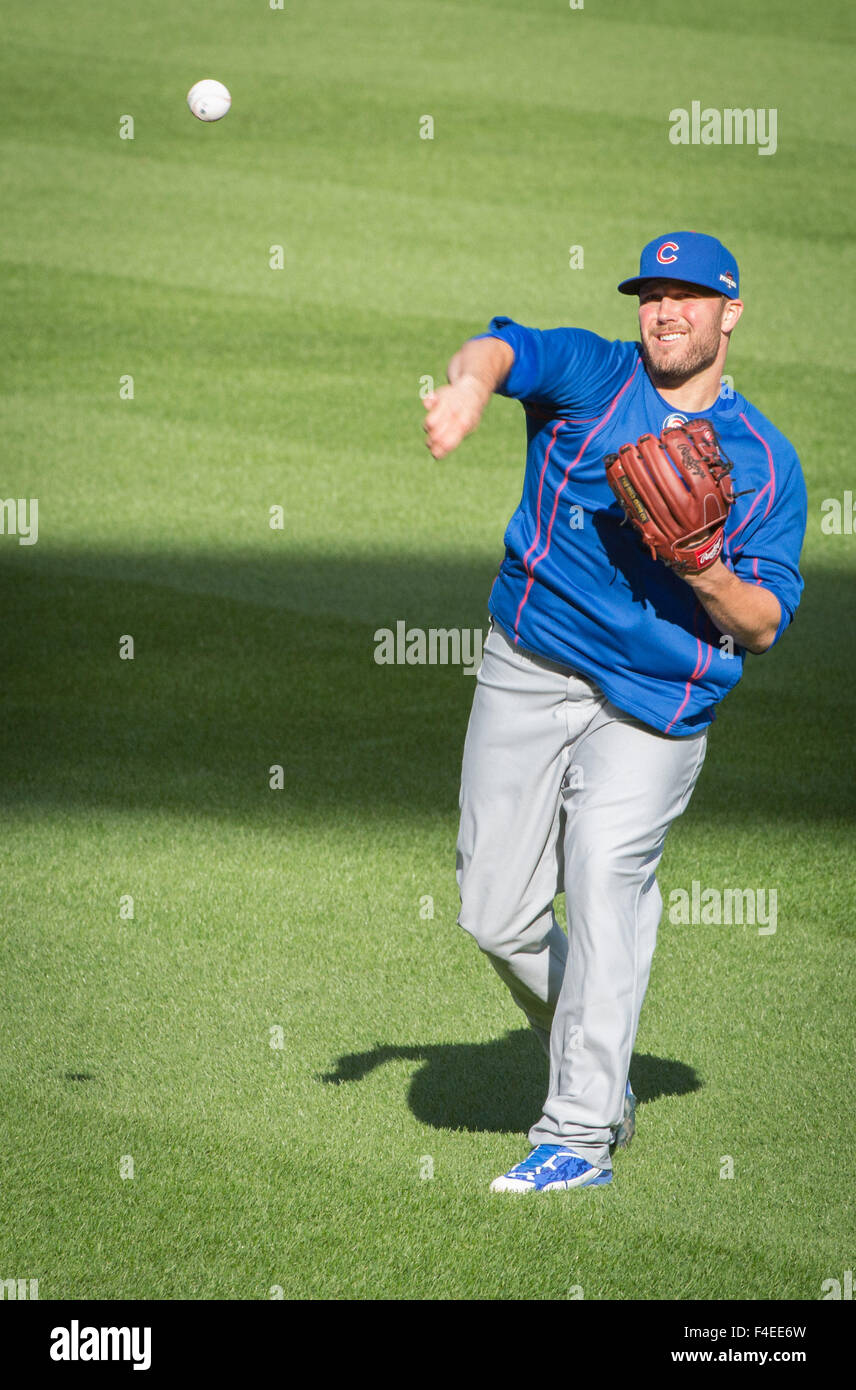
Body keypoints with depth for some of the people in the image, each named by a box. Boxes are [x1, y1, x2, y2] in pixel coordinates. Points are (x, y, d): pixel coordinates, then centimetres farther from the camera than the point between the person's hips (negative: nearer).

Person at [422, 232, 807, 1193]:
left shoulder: (765, 462, 4)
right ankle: (596, 1073, 28)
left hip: (655, 707, -2)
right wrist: (471, 384, -44)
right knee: (496, 915, 4)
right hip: (527, 677, 2)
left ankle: (580, 1133, -18)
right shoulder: (591, 376, 3)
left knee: (604, 886, -20)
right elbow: (503, 347, -19)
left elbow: (764, 627, 2)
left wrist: (705, 574, -19)